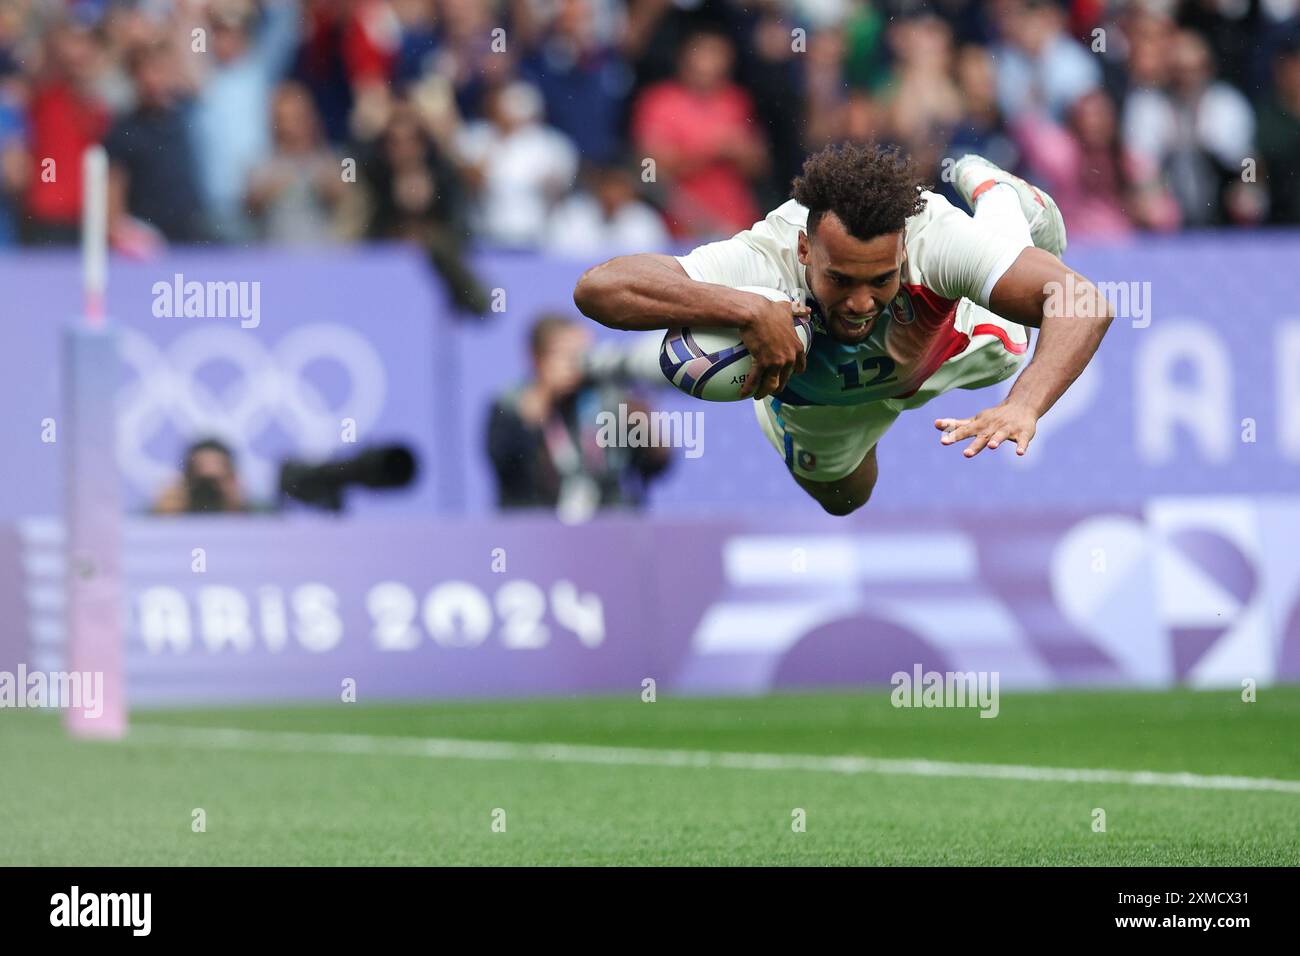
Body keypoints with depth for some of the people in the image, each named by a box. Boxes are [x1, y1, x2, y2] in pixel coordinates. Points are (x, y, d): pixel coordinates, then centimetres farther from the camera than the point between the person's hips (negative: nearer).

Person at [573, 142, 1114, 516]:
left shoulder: (936, 240, -49)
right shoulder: (764, 263, -50)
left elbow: (1081, 302, -55)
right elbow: (597, 288, -60)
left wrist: (1023, 408, -72)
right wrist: (746, 311, -71)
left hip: (941, 345, 0)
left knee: (1007, 350, 36)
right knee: (842, 498, 30)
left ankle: (987, 187, 59)